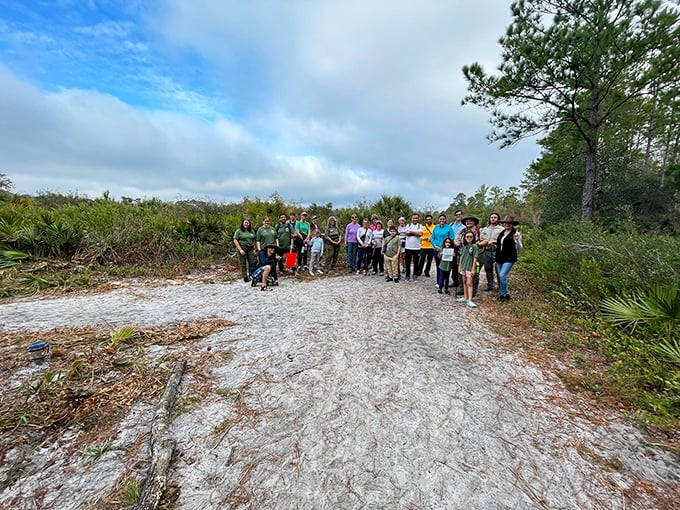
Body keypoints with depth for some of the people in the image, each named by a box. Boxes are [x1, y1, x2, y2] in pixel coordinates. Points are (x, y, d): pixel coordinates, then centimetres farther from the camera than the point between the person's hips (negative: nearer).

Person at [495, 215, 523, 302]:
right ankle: (502, 294, 24)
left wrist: (517, 240, -25)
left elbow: (519, 248, -10)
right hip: (499, 258, 6)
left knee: (502, 276, -16)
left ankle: (505, 295, 2)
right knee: (499, 276, 10)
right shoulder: (501, 233, 11)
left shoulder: (516, 233, -6)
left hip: (509, 259, -6)